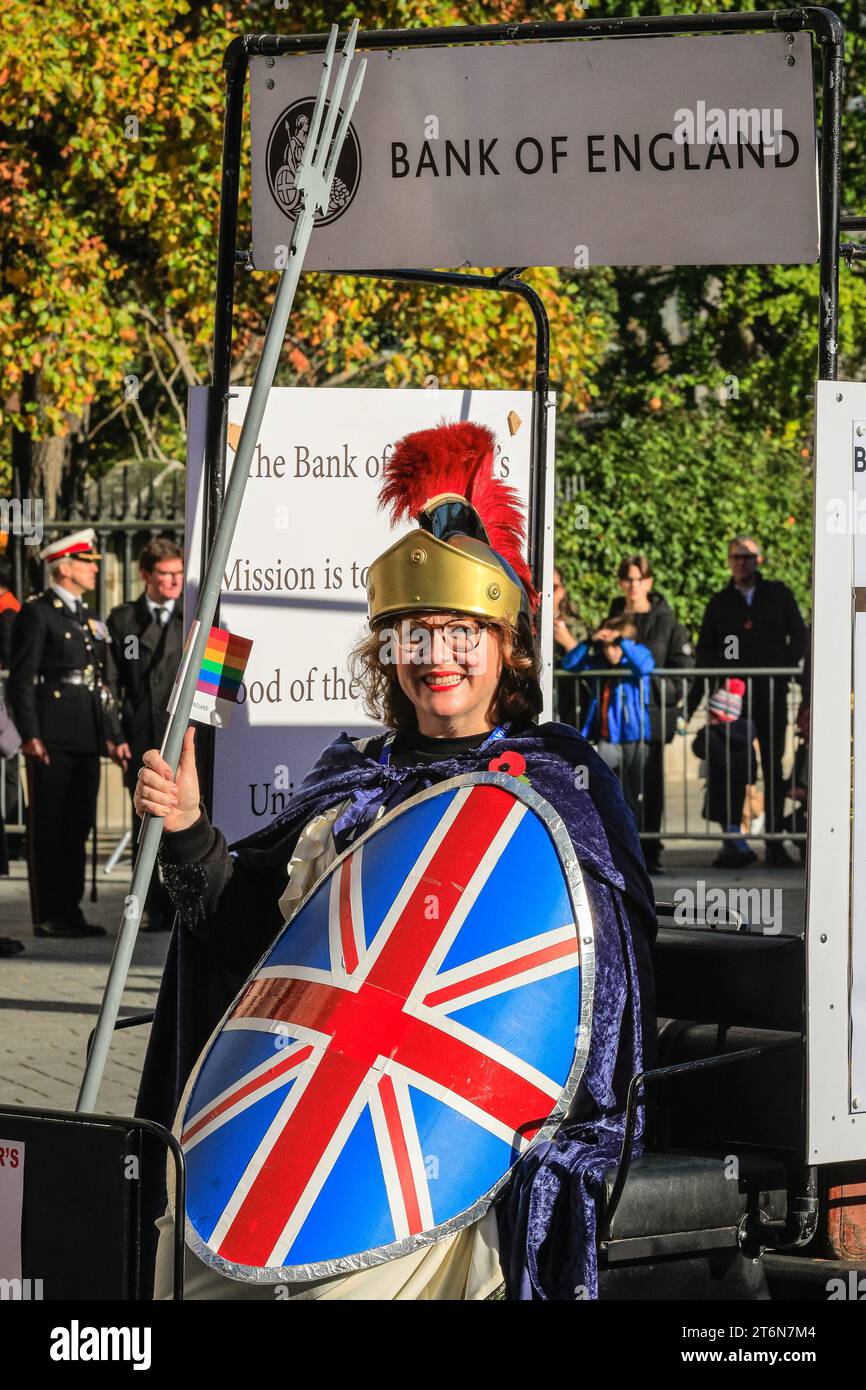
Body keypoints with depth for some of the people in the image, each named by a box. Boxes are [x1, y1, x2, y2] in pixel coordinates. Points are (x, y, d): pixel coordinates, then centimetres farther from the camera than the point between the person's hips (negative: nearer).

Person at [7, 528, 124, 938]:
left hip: (87, 740, 8)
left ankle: (69, 912, 14)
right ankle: (47, 916, -1)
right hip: (52, 739, -8)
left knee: (78, 828, 9)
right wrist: (29, 735, -17)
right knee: (48, 828, -3)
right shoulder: (36, 613, -5)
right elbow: (21, 678, -10)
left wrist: (112, 734, 17)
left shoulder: (87, 618, 19)